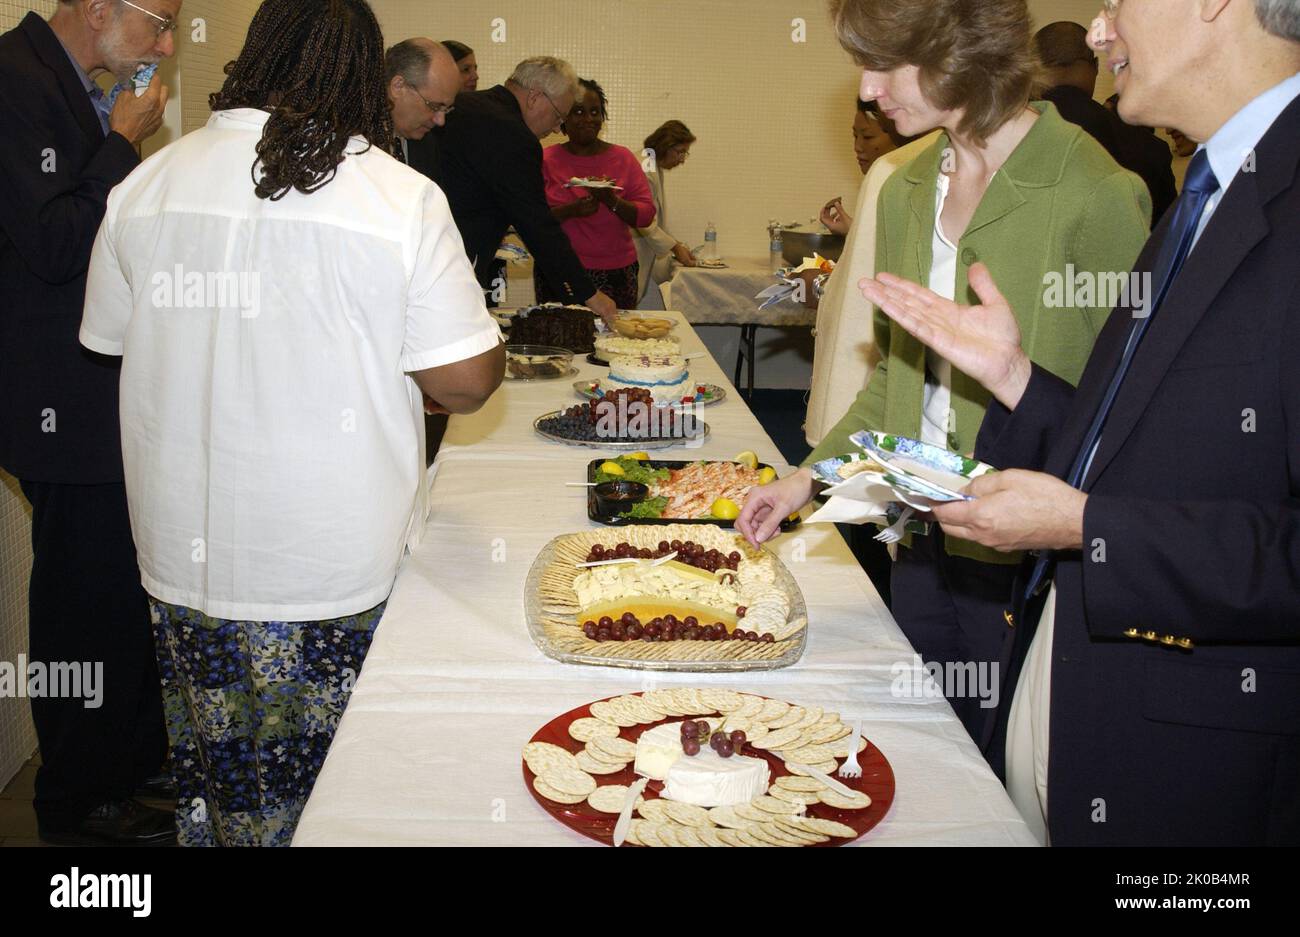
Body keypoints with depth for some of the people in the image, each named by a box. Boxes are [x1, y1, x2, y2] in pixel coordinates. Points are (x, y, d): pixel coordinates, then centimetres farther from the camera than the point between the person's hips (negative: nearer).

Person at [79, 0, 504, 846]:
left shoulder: (144, 187, 0)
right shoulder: (399, 197, -12)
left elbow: (110, 341, 12)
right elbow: (466, 381, -13)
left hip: (183, 555, 4)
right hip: (341, 568, -3)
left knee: (217, 786, 19)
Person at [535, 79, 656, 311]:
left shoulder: (622, 157, 7)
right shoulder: (546, 160, 5)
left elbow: (646, 215, 0)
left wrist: (611, 200, -17)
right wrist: (570, 210, -18)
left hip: (616, 274, 1)